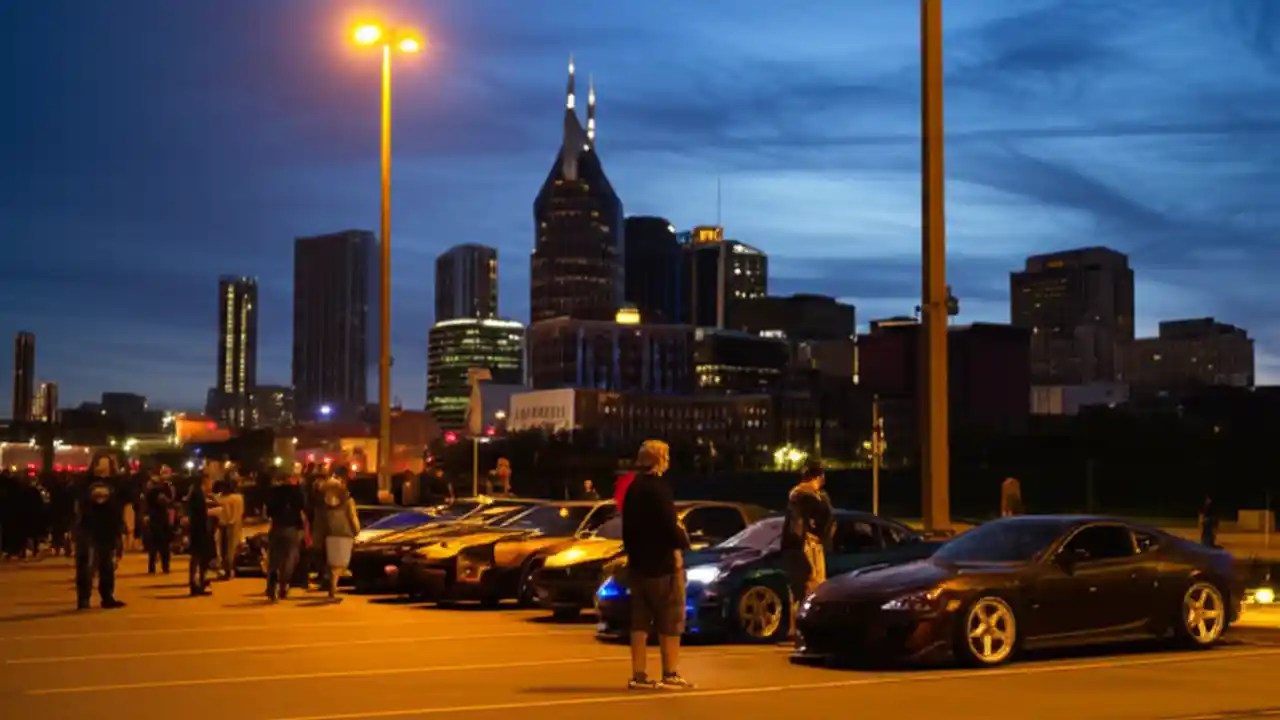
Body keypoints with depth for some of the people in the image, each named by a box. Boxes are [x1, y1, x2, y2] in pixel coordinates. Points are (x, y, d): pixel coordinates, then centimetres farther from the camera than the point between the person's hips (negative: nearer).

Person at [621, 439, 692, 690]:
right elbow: (669, 526, -21)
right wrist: (684, 540, -3)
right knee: (670, 621, 0)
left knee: (640, 620, 9)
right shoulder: (658, 487, -16)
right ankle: (670, 675, 1)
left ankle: (638, 675, 10)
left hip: (639, 563, 8)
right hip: (663, 562, -8)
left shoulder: (633, 487, 11)